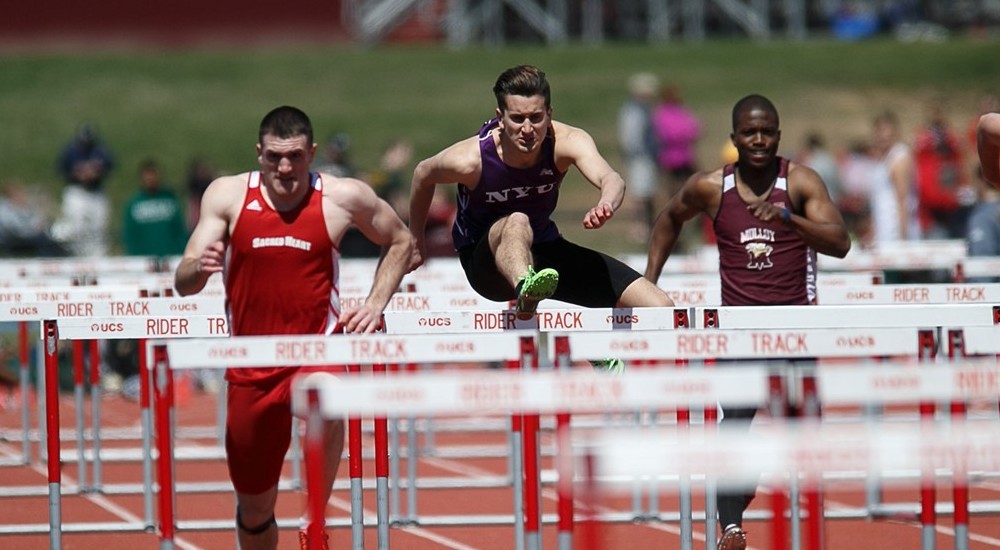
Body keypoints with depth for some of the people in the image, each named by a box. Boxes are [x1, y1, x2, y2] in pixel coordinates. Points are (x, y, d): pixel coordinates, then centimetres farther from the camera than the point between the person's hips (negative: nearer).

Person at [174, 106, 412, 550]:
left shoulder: (344, 196, -2)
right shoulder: (227, 195, -1)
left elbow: (400, 241, 16)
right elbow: (183, 284, -3)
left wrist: (376, 304, 3)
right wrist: (199, 268, -26)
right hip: (251, 367, 2)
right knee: (253, 509, 9)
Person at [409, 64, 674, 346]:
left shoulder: (566, 142, -23)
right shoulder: (471, 159, -24)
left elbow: (611, 180, -42)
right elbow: (423, 173, -2)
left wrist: (604, 206, -67)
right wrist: (416, 242, 12)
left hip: (544, 250, 4)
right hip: (484, 261, -4)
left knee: (660, 308, -9)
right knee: (517, 223, -44)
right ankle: (526, 292, -76)